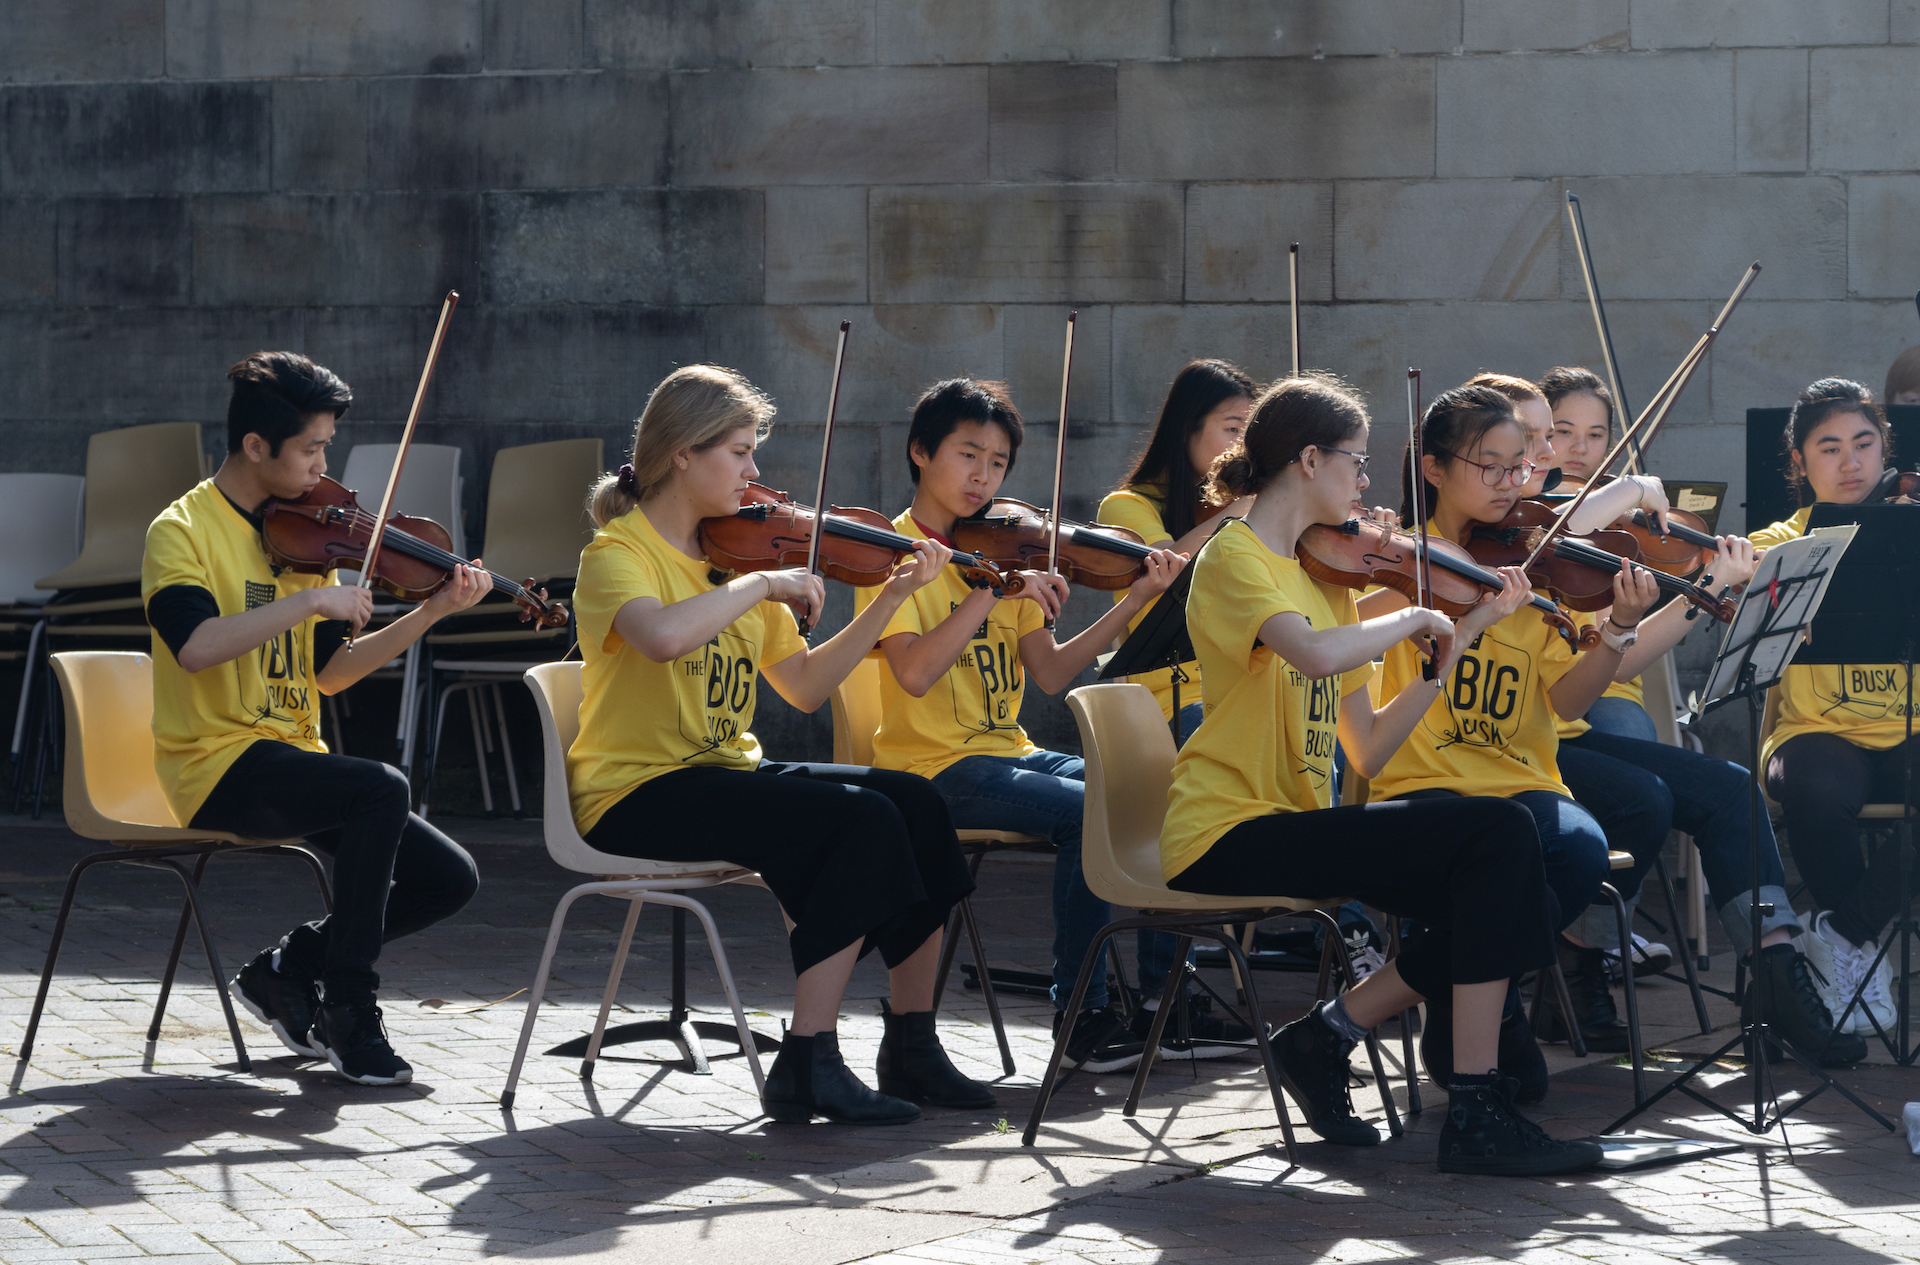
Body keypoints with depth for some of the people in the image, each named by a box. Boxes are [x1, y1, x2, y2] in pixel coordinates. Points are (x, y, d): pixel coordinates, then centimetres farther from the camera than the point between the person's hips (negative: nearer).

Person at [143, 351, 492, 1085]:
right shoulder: (183, 531, -8)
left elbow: (330, 672, 11)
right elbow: (196, 646, -27)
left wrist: (432, 612, 2)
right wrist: (310, 598, -28)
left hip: (291, 761, 7)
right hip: (217, 766, -7)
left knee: (448, 880, -4)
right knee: (380, 789, -31)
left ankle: (287, 970, 13)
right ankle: (350, 1011, -18)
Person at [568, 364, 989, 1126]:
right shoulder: (618, 552, -9)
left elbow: (805, 687, 12)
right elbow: (665, 636, -33)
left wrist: (890, 599, 5)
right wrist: (761, 584, -22)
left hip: (723, 773, 8)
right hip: (637, 794, -7)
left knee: (913, 802, -11)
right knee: (862, 820, -24)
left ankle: (911, 1047, -3)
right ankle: (809, 1065, -22)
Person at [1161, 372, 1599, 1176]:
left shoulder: (1323, 579, 18)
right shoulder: (1235, 558, -8)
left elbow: (1369, 749, 12)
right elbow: (1319, 655, -30)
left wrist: (1459, 639, 9)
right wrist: (1413, 618, -12)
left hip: (1292, 824, 9)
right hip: (1229, 835, -9)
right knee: (1495, 833, -19)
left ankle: (1329, 1033, 6)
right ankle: (1476, 1116, -20)